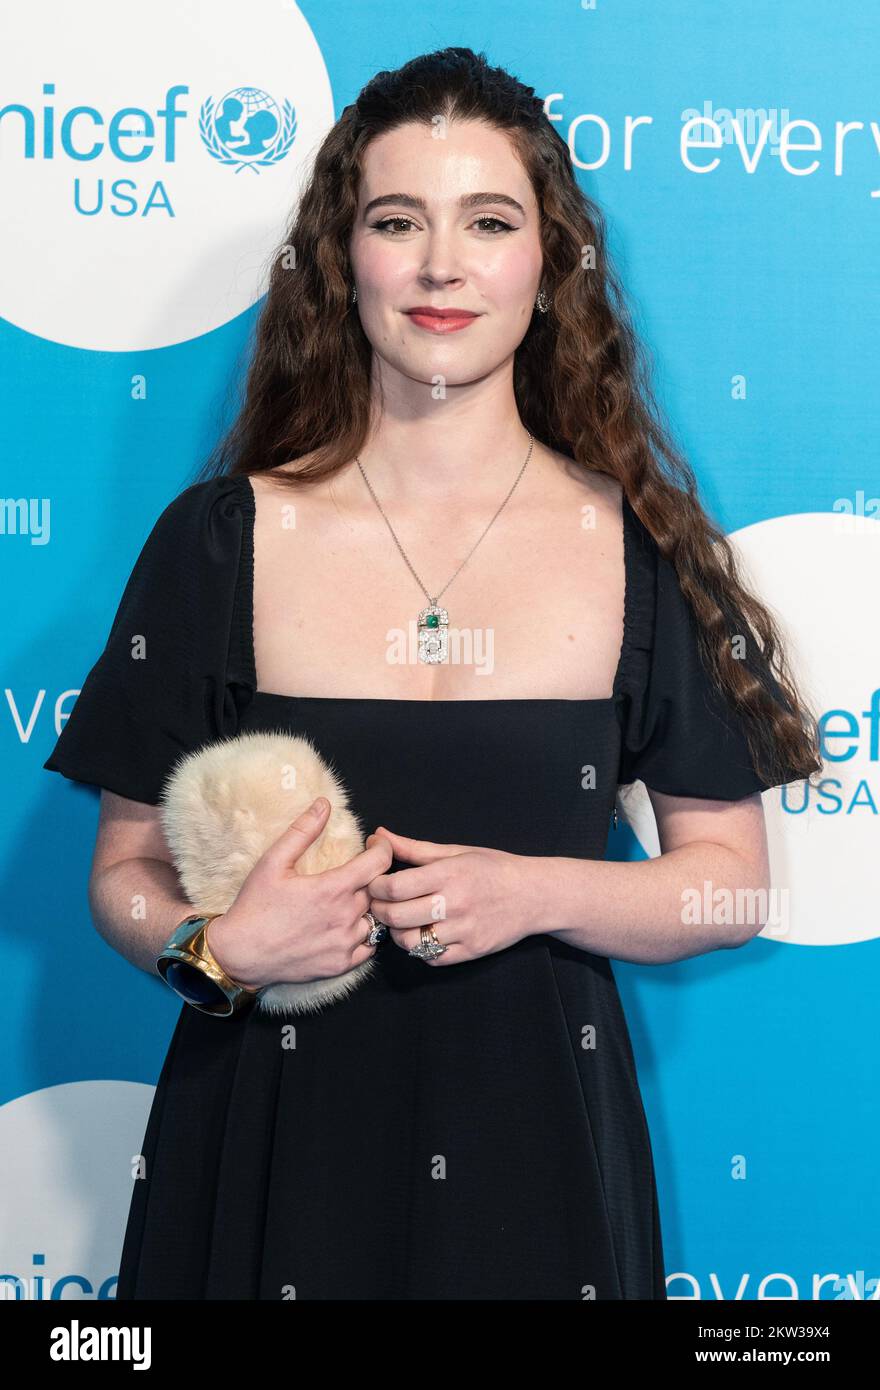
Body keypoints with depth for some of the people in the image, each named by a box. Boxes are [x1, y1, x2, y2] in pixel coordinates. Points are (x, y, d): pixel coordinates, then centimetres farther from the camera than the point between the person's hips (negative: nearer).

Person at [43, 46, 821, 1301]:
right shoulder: (219, 538, -2)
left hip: (535, 1139, 0)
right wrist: (218, 948, -18)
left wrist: (536, 892, -15)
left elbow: (730, 878, 2)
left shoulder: (639, 546, -1)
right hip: (271, 1141, 0)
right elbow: (127, 870, 3)